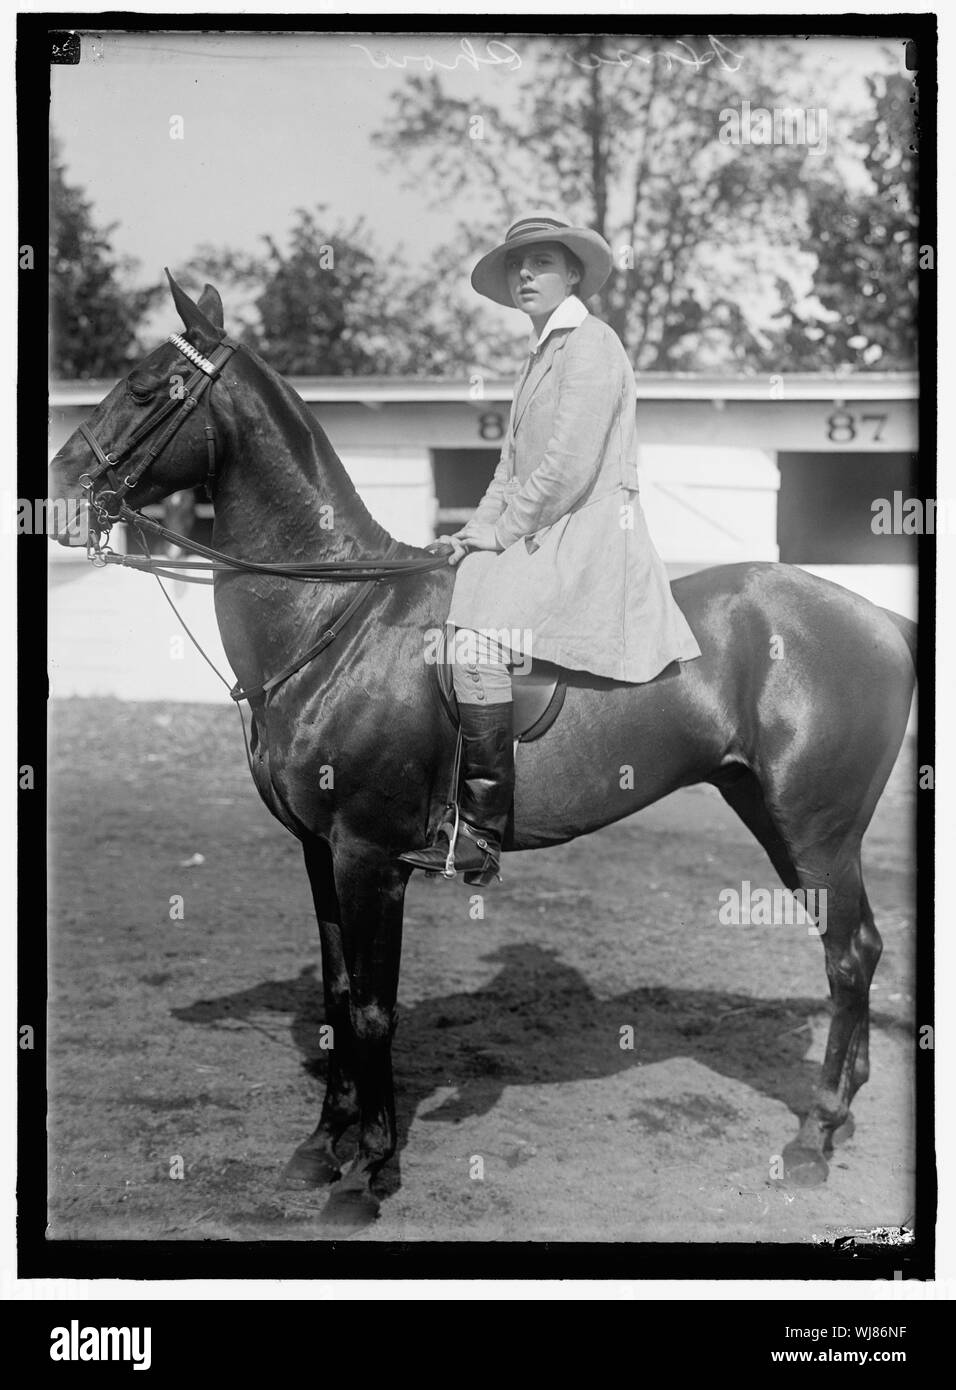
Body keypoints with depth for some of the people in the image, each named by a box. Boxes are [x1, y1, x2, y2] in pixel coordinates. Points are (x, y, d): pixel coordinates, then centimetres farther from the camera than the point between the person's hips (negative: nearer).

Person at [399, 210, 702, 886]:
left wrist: (502, 531, -11)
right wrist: (474, 533, 8)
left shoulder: (592, 343, -7)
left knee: (480, 639, -27)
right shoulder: (542, 355, 23)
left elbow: (569, 465, -16)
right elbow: (514, 462, 21)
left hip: (591, 532, -11)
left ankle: (480, 831, -27)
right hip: (541, 534, 11)